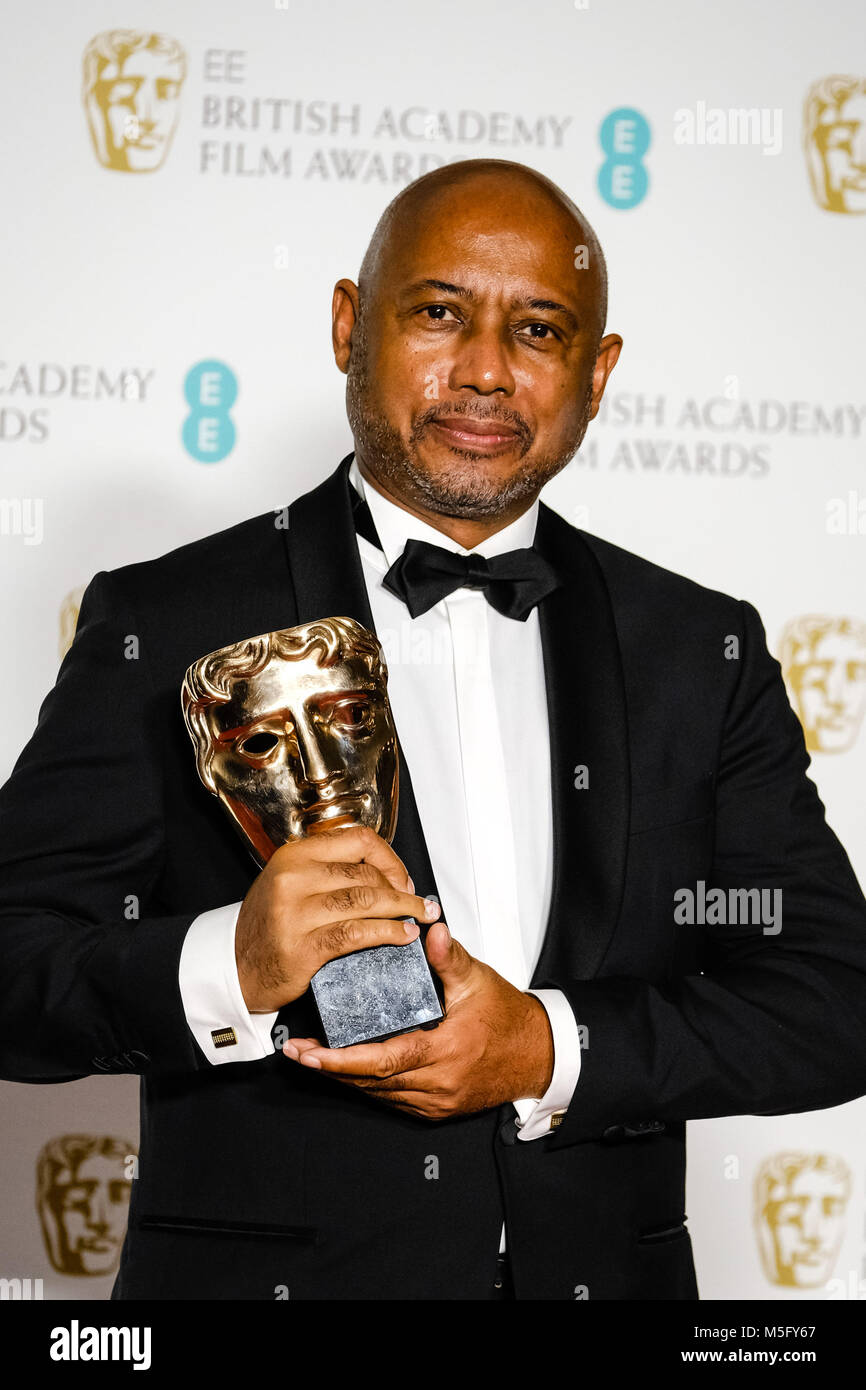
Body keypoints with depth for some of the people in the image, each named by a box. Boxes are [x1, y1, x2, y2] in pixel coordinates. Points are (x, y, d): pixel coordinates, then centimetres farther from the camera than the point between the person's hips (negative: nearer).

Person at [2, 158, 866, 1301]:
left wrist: (552, 1052, -17)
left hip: (607, 1270, 3)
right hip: (264, 1271, -2)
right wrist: (227, 970, -28)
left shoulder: (703, 650, 2)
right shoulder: (164, 628, -7)